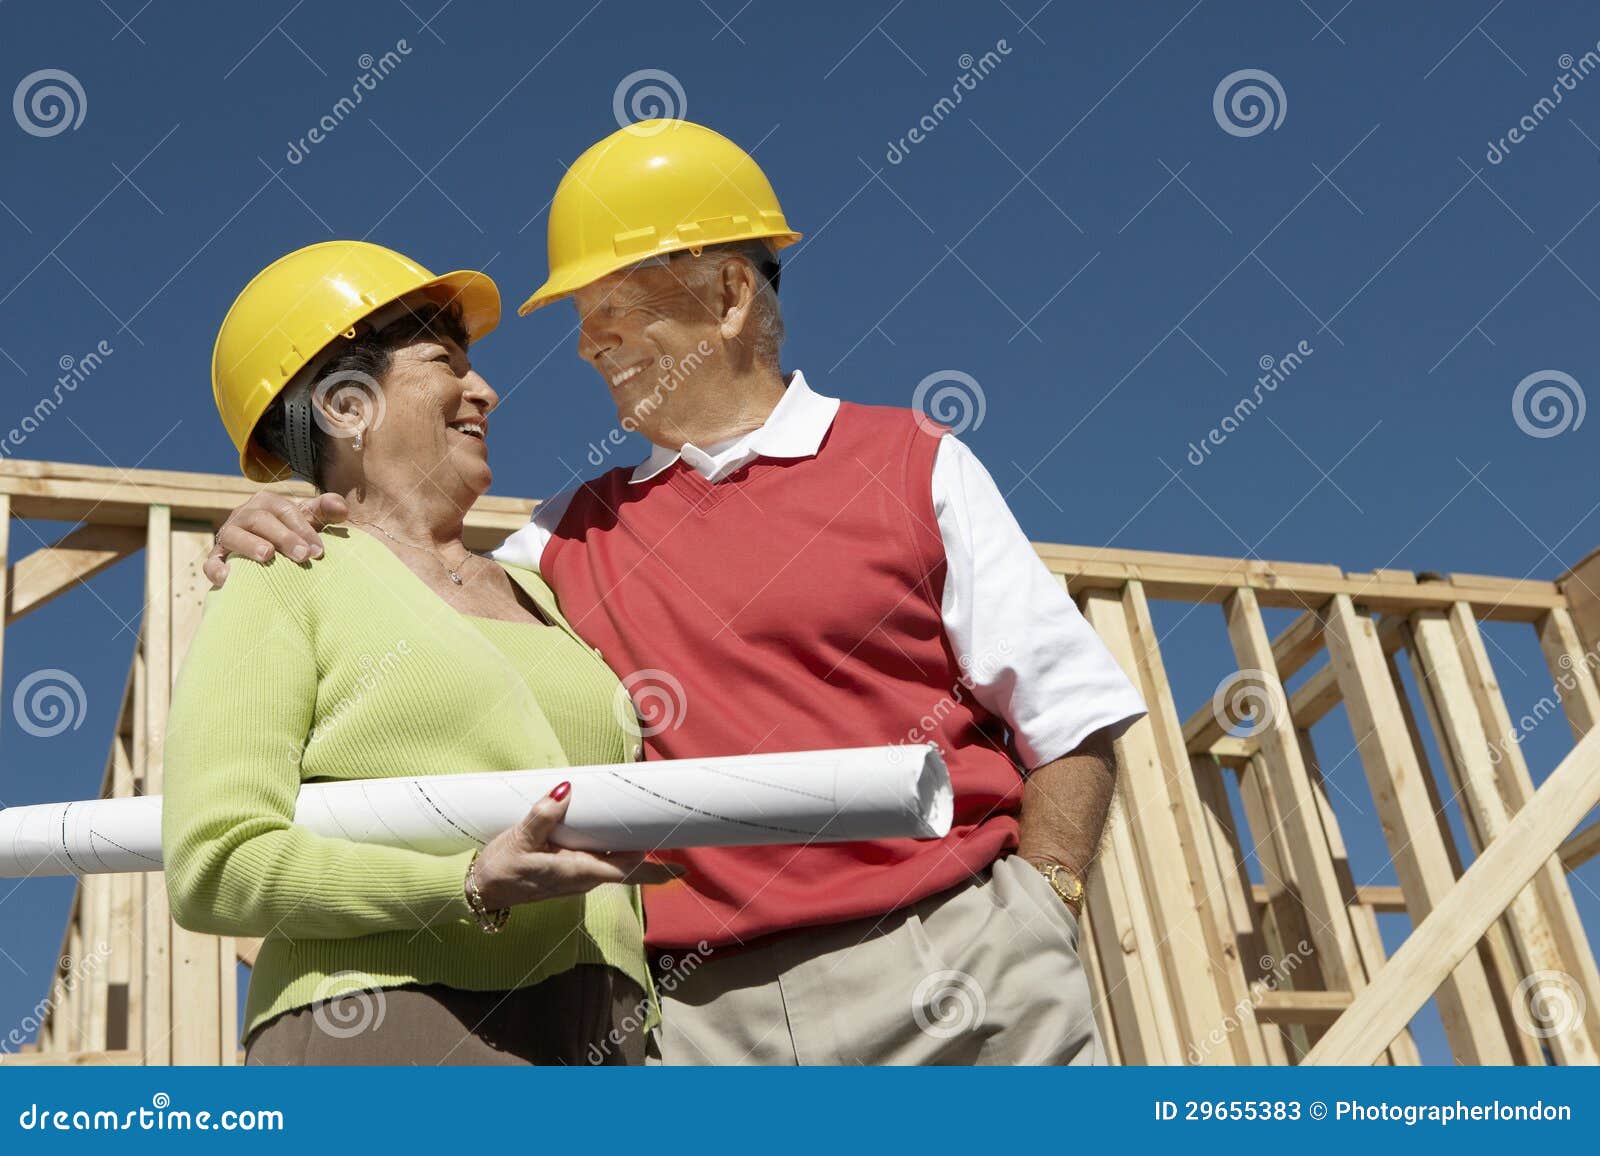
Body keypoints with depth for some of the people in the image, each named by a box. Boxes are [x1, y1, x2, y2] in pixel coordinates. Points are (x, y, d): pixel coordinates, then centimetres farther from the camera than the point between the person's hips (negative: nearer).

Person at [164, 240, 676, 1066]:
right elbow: (213, 869, -7)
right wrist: (476, 888, -17)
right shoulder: (285, 580, 4)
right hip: (385, 1033, -5)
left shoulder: (534, 598, 24)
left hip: (594, 1050, 6)